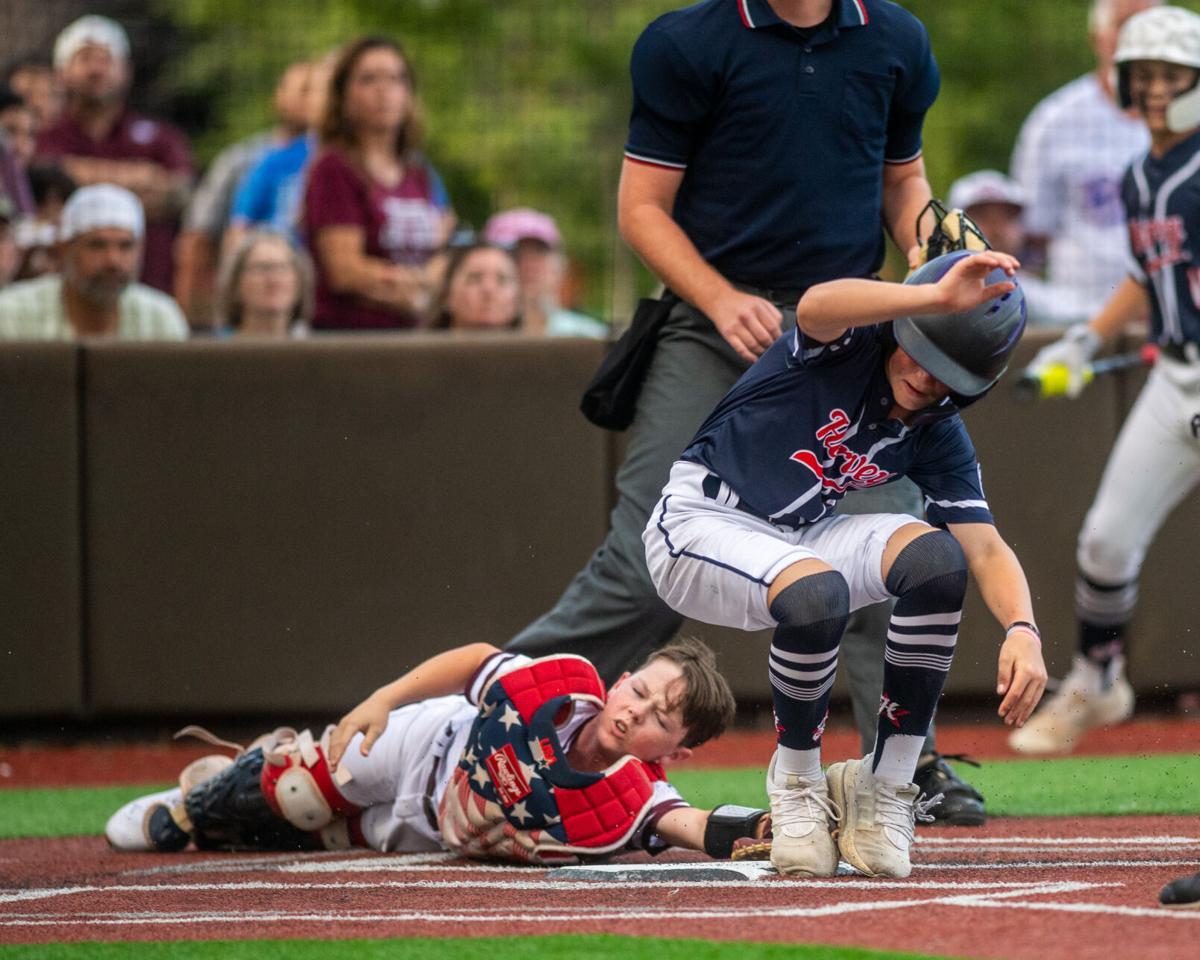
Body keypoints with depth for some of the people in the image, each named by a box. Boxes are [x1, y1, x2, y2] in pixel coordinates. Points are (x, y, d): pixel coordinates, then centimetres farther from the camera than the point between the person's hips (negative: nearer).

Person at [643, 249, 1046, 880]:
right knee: (818, 593, -35)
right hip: (702, 519, -6)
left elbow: (985, 548, -8)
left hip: (802, 539, 6)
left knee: (936, 556, -21)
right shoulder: (849, 343, -15)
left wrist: (1022, 631, -30)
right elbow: (816, 306, -41)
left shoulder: (937, 435, -1)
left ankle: (885, 787, -12)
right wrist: (938, 298, -57)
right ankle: (798, 783, -8)